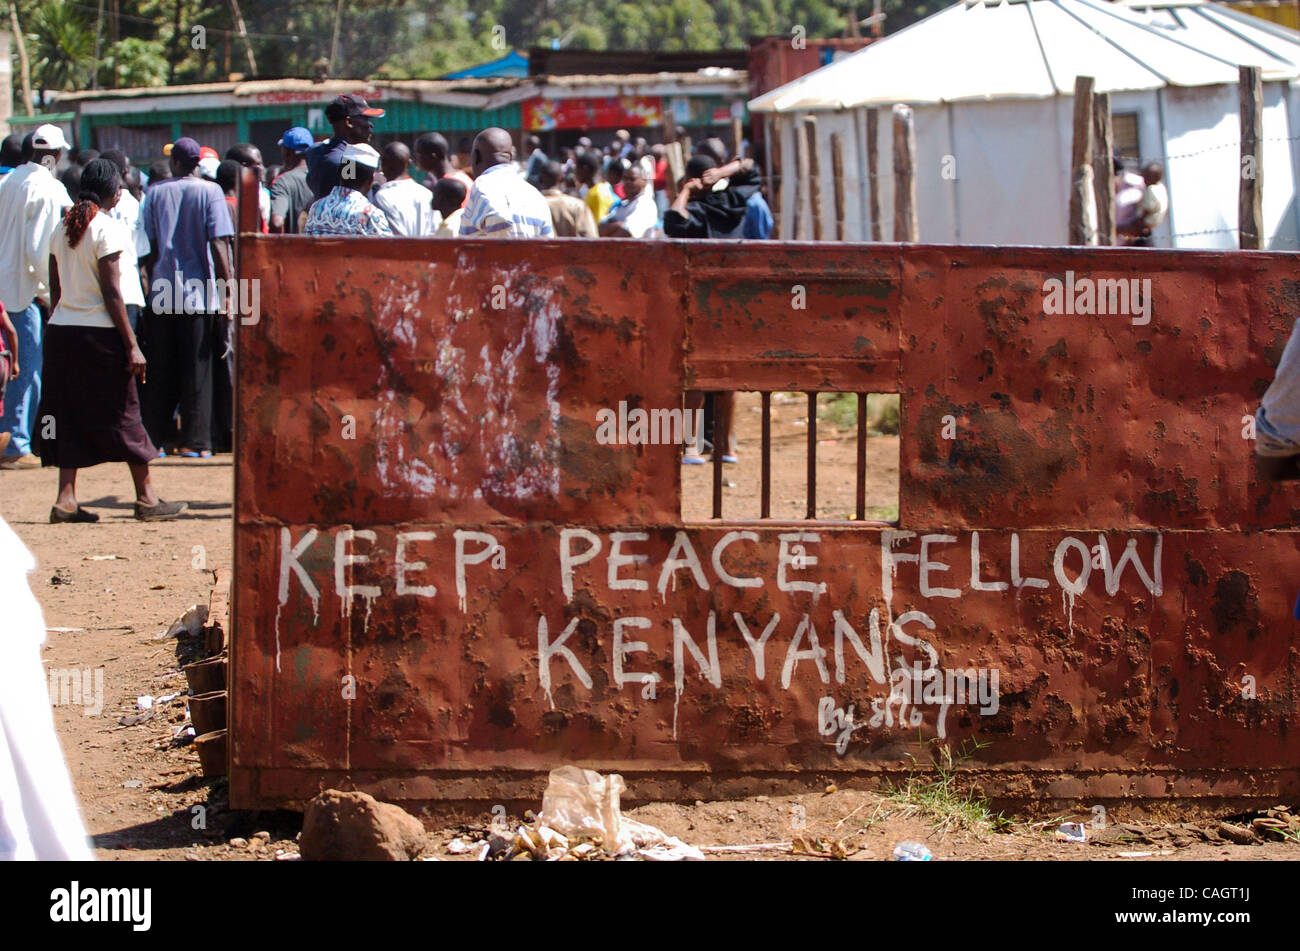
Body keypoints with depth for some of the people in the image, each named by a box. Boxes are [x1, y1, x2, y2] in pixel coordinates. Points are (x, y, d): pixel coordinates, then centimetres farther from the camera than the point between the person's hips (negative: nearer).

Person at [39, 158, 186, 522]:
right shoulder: (108, 227, -11)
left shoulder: (62, 228, 8)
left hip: (60, 329, 6)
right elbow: (111, 292, -14)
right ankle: (146, 498, 9)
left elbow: (55, 289, 11)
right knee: (123, 414, 3)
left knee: (69, 414, 9)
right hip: (98, 331, -6)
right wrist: (131, 345, -12)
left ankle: (66, 498, 2)